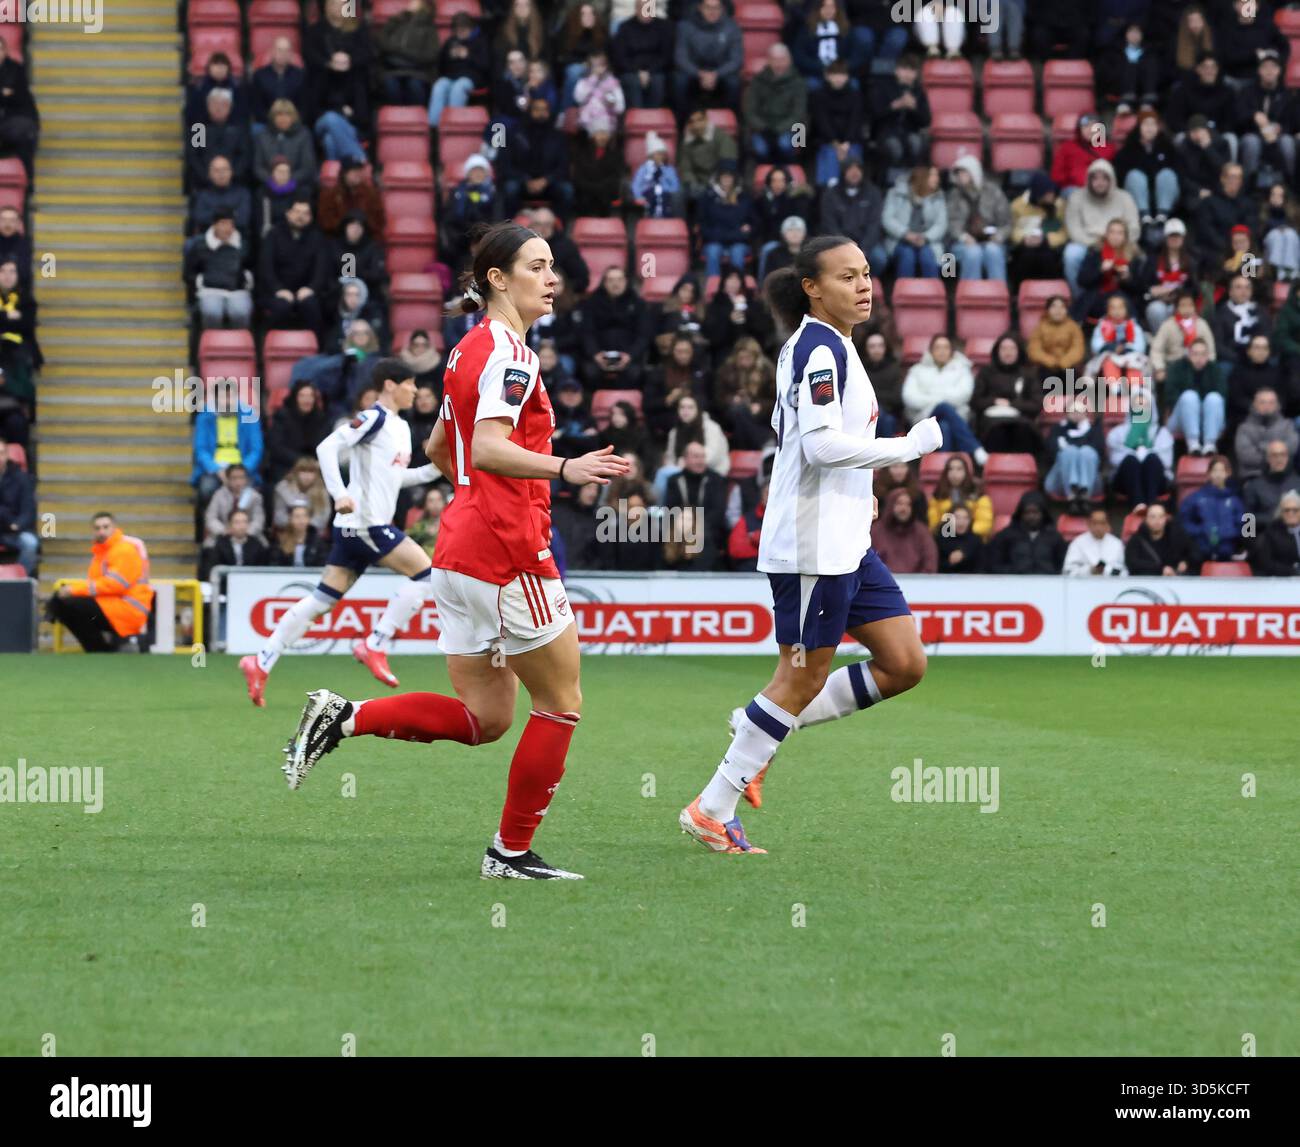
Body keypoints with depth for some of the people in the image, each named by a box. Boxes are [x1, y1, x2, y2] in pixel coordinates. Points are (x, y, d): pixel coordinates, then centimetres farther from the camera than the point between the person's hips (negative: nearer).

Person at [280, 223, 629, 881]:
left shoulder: (472, 349, 16)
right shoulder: (508, 352, -12)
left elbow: (440, 449, 26)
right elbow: (488, 447, -27)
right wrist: (564, 469, -38)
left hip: (460, 551, 9)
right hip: (507, 553, -9)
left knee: (484, 719, 11)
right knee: (561, 703, 3)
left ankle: (344, 718, 1)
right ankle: (512, 851, 8)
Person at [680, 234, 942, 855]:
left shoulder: (809, 347, 16)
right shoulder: (821, 349, -15)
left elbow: (785, 432, 23)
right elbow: (822, 443, -24)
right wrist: (909, 445, -18)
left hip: (846, 542, 10)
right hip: (813, 543, -10)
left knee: (904, 664, 7)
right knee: (804, 680, -4)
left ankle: (758, 729, 15)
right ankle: (712, 809, 5)